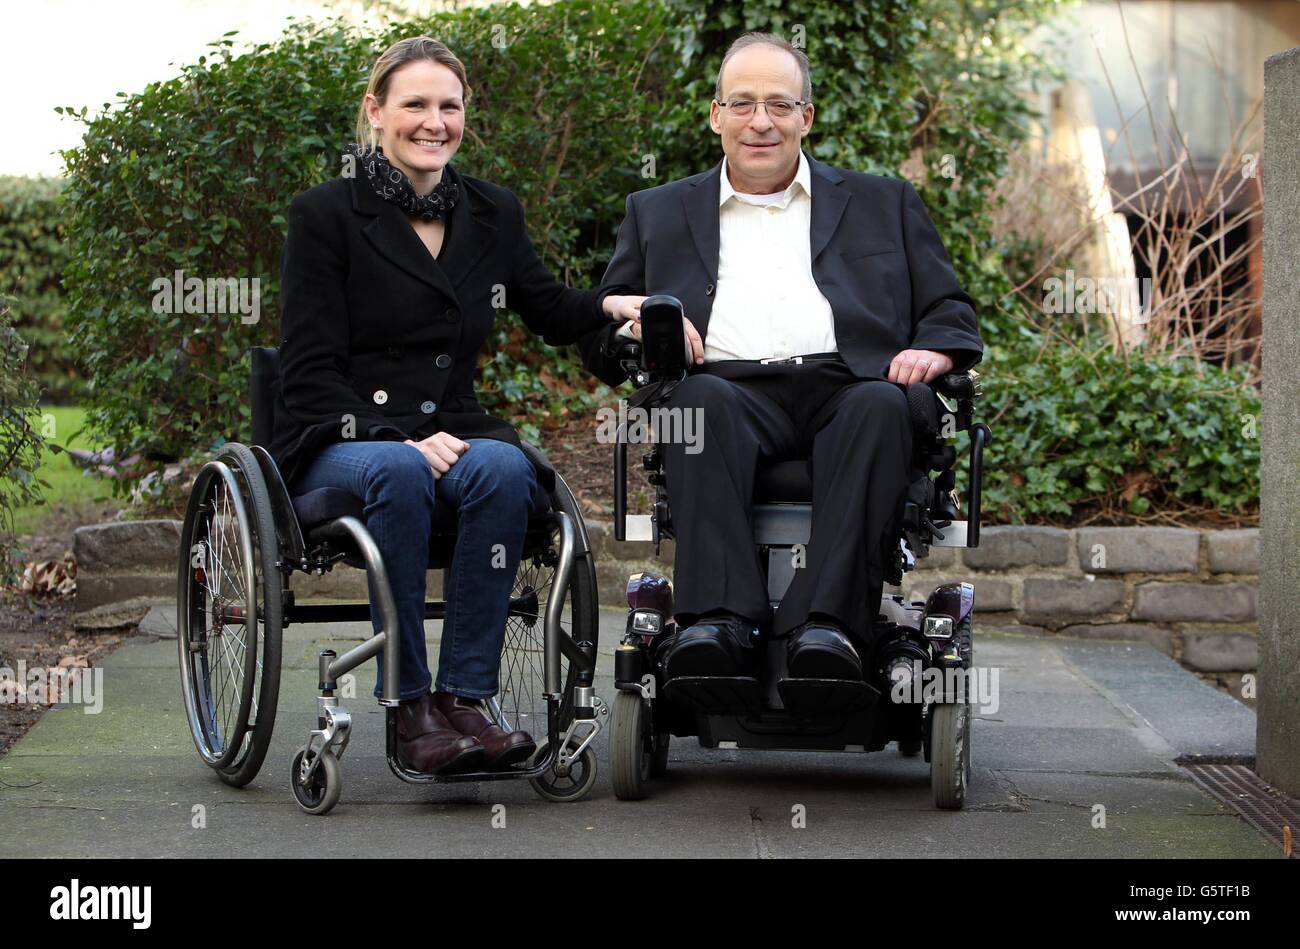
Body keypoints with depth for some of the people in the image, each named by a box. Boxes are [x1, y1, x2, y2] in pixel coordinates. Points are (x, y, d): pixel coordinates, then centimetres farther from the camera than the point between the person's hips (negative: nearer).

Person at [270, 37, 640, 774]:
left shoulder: (493, 214, 13)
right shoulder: (325, 215, -1)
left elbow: (550, 311, 26)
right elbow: (311, 375, -6)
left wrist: (612, 306, 3)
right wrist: (398, 440, -21)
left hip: (451, 431, 4)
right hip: (340, 442, -4)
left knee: (504, 469, -32)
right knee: (400, 474, -39)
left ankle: (464, 698, -32)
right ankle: (411, 708, -33)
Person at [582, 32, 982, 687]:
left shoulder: (883, 205, 26)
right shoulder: (658, 214, 27)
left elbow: (951, 312, 21)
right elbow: (598, 340, 21)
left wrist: (934, 351, -4)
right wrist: (637, 328, -4)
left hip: (845, 391, 0)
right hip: (729, 384, 0)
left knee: (880, 407, -35)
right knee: (701, 398, -35)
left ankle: (827, 625, -47)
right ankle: (722, 622, -48)